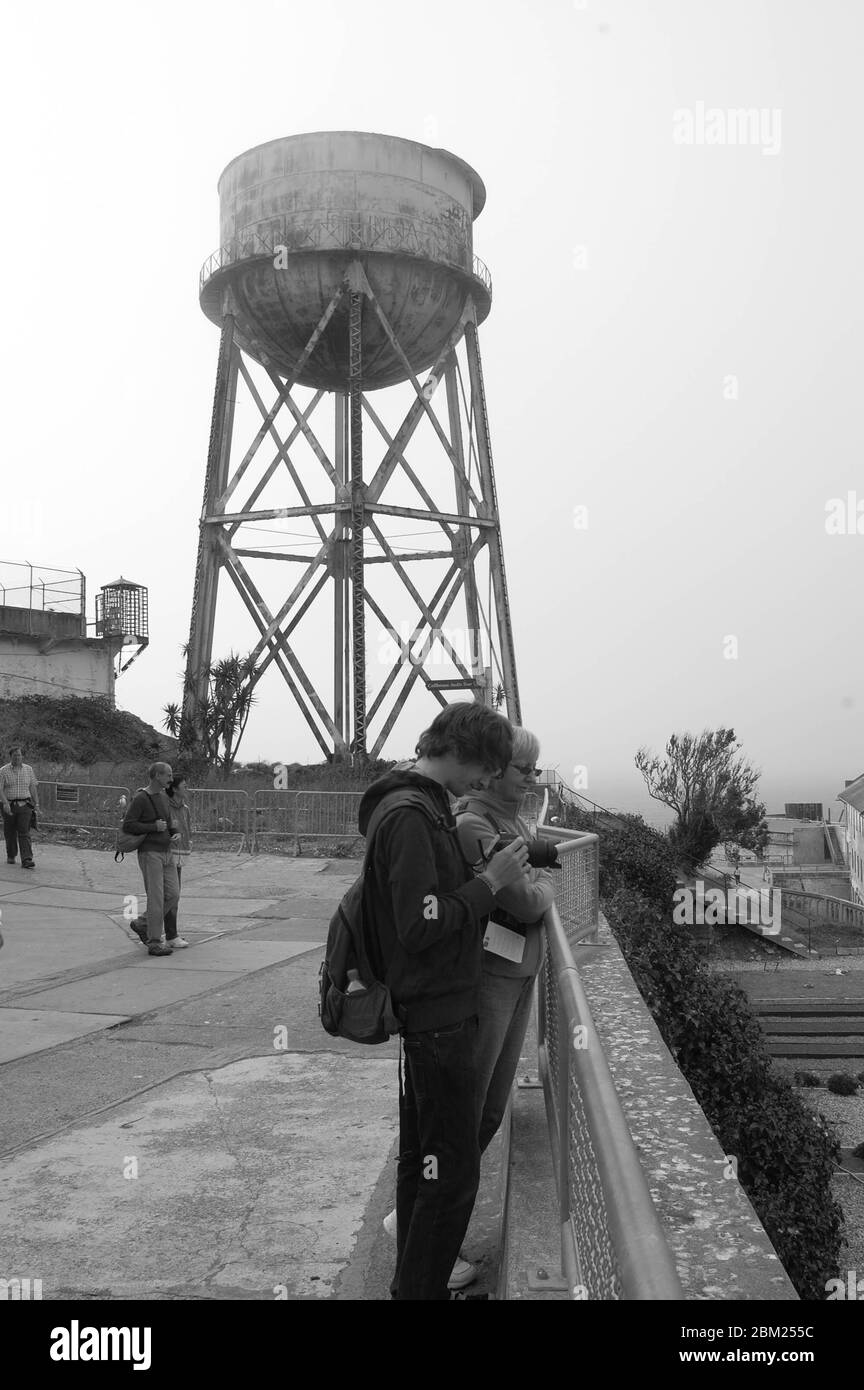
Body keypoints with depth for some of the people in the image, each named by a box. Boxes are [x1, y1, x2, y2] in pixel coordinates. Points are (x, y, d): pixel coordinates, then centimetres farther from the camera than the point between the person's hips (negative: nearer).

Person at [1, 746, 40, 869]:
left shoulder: (28, 769, 8)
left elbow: (33, 787, 14)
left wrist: (36, 803, 10)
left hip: (24, 805, 0)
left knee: (24, 833, -9)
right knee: (10, 833, 9)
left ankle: (27, 860, -16)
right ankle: (11, 856, 30)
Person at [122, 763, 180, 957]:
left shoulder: (163, 797, 13)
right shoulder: (140, 798, -11)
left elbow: (173, 821, 16)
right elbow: (127, 826, -14)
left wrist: (177, 833, -5)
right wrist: (154, 827, -17)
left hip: (166, 853, 8)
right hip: (149, 853, -8)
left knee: (173, 894, 3)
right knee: (156, 897, -8)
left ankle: (144, 924, 22)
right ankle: (154, 943, -3)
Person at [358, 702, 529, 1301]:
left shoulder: (427, 805, 12)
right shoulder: (409, 818, -21)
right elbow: (421, 926, -26)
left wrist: (494, 870, 6)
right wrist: (491, 882, -20)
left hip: (433, 1012, 11)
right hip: (439, 1015, -11)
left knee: (421, 1159, 20)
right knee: (451, 1172, -1)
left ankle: (414, 1283, 34)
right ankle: (421, 1290, 11)